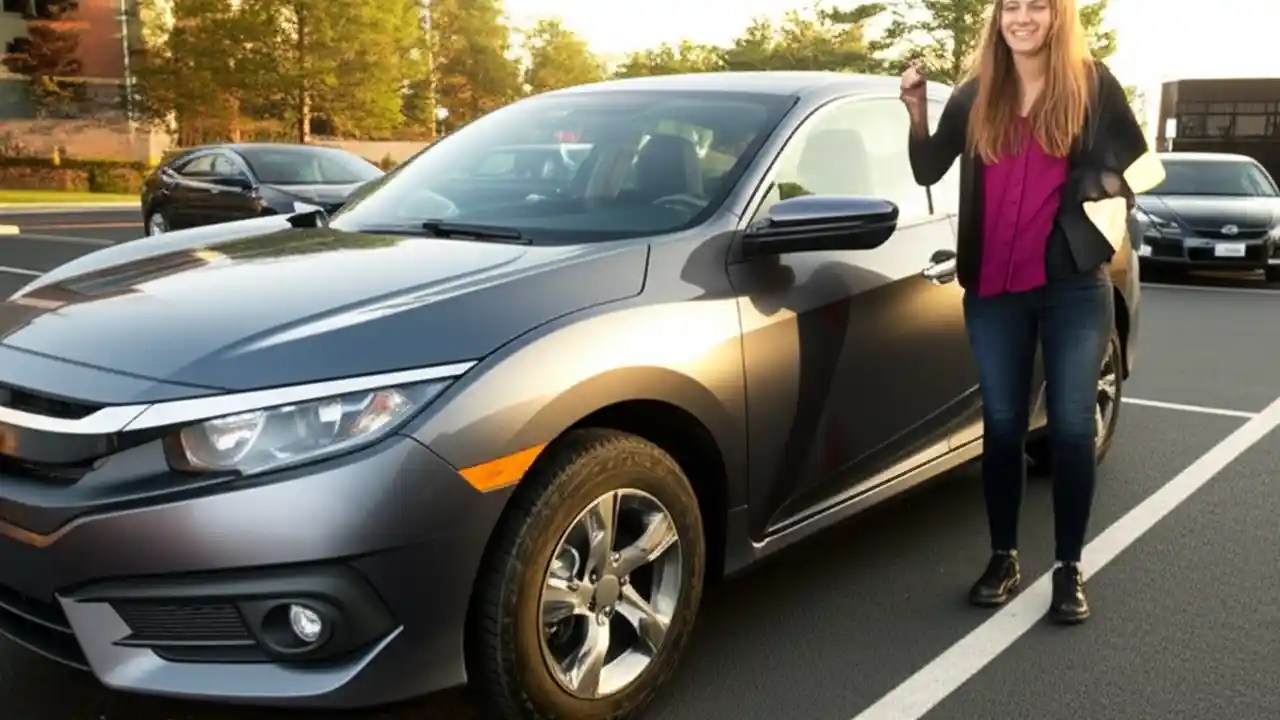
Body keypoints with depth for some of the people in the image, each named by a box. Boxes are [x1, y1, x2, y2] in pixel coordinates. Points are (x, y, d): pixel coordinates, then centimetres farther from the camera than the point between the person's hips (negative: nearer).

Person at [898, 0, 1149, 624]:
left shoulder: (1092, 85, 1)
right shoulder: (976, 95, 8)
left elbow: (1137, 165, 5)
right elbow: (928, 171, 7)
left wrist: (1112, 188, -16)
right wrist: (916, 110, -7)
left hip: (1074, 285, -2)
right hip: (995, 288, 2)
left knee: (1071, 428, 1)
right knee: (1002, 426, 7)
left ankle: (1069, 569, 14)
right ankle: (1003, 559, 20)